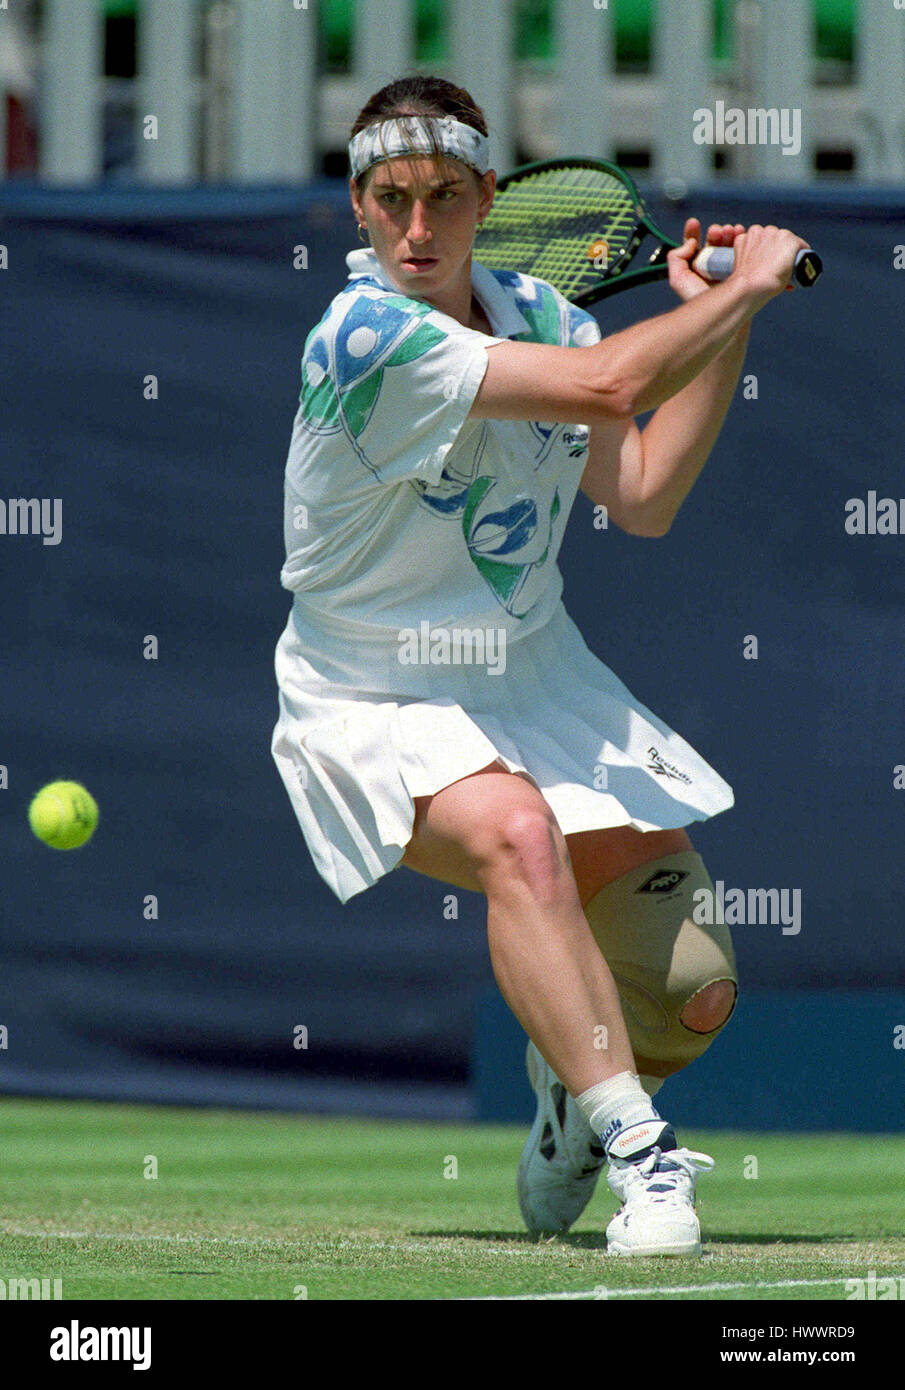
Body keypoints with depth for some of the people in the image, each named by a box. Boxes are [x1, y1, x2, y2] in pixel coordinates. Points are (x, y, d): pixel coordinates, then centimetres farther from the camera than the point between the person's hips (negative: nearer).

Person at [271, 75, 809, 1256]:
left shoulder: (530, 311, 1)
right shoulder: (365, 339, -24)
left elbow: (643, 495, -1)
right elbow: (605, 384, -31)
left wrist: (728, 322, -4)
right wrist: (748, 285, -17)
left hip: (537, 683, 6)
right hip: (377, 707, -6)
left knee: (691, 991, -4)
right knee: (517, 834, -40)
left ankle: (574, 1094, 32)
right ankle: (638, 1156, -38)